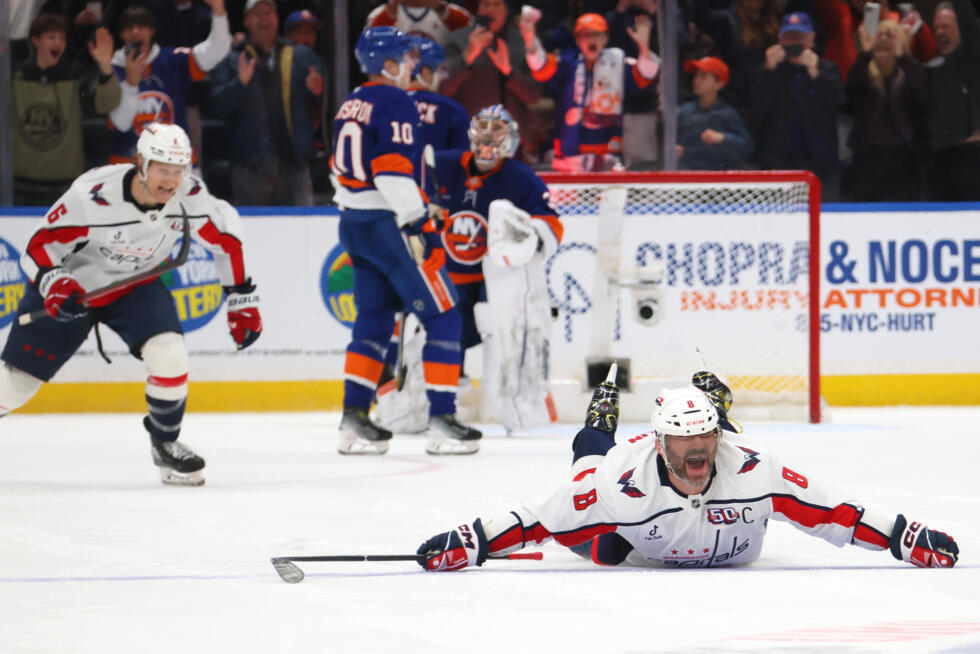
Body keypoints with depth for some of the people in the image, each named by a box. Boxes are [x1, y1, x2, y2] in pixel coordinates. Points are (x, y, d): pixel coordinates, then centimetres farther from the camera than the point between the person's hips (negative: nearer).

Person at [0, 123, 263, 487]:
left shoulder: (190, 198, -22)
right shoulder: (92, 196, -33)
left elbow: (225, 238, -4)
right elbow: (39, 247, -25)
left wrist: (242, 302, -2)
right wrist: (53, 283, -43)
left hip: (136, 286, 3)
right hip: (72, 285, -3)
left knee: (169, 354, -22)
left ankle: (165, 443, 1)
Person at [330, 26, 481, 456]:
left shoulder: (351, 106, 15)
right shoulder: (396, 103, -13)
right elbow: (395, 168, -22)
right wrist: (416, 224, -23)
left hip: (354, 223, 9)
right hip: (389, 226, -9)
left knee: (373, 320, 14)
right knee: (442, 318, -3)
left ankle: (354, 419, 9)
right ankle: (441, 421, -6)